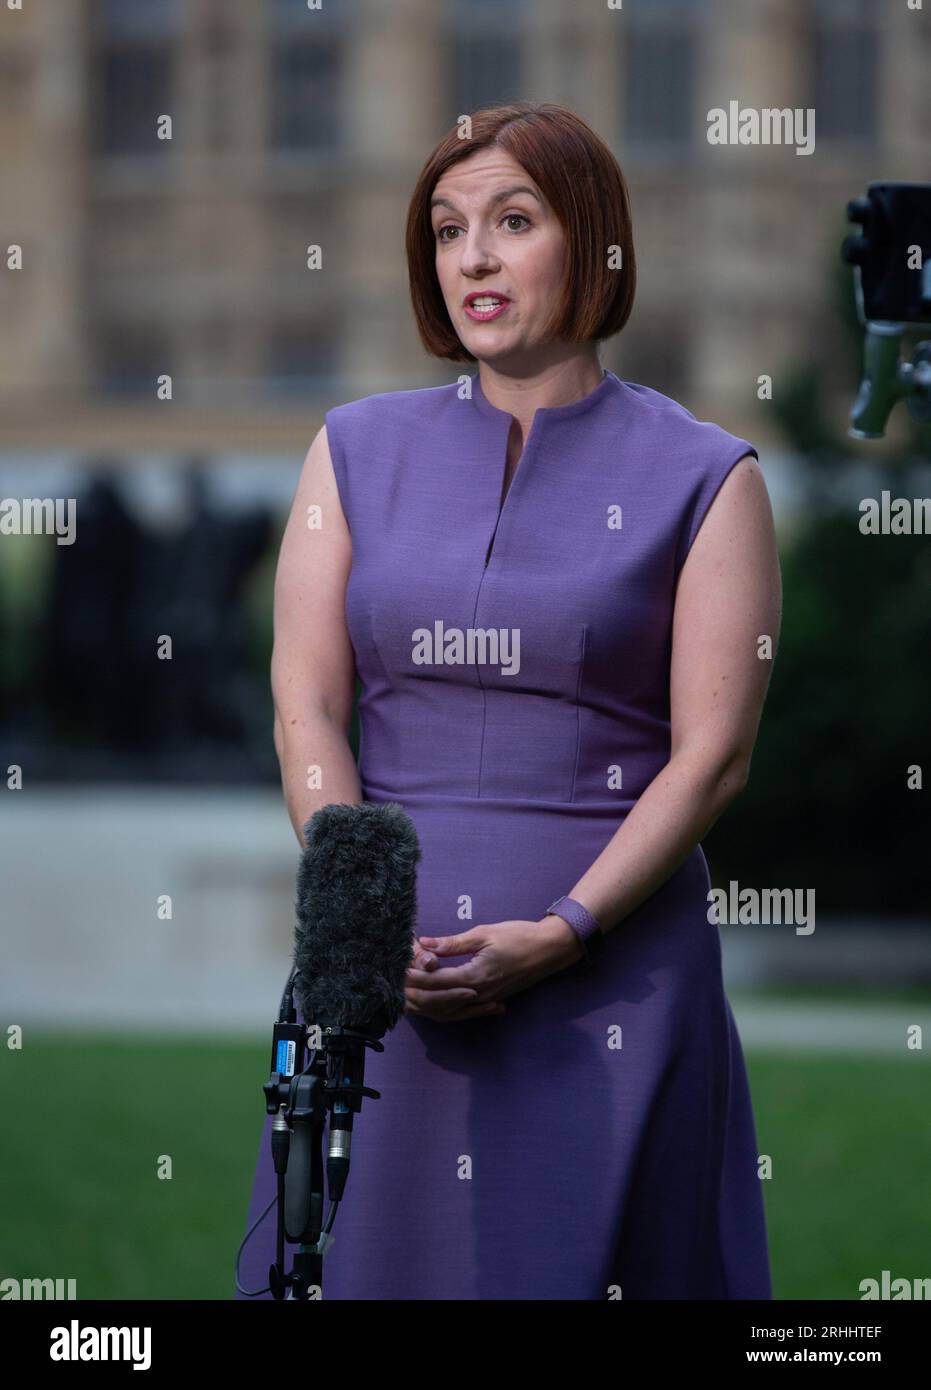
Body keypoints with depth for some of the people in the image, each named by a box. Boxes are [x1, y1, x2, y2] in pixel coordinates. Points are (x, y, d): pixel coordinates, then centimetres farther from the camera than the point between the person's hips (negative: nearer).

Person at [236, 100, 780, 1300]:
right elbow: (306, 711, 4)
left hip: (609, 962, -3)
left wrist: (558, 934, -16)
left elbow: (714, 753, -5)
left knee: (587, 1256, -1)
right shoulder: (358, 450, 10)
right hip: (382, 964, 3)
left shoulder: (701, 477, 1)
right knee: (360, 1254, 3)